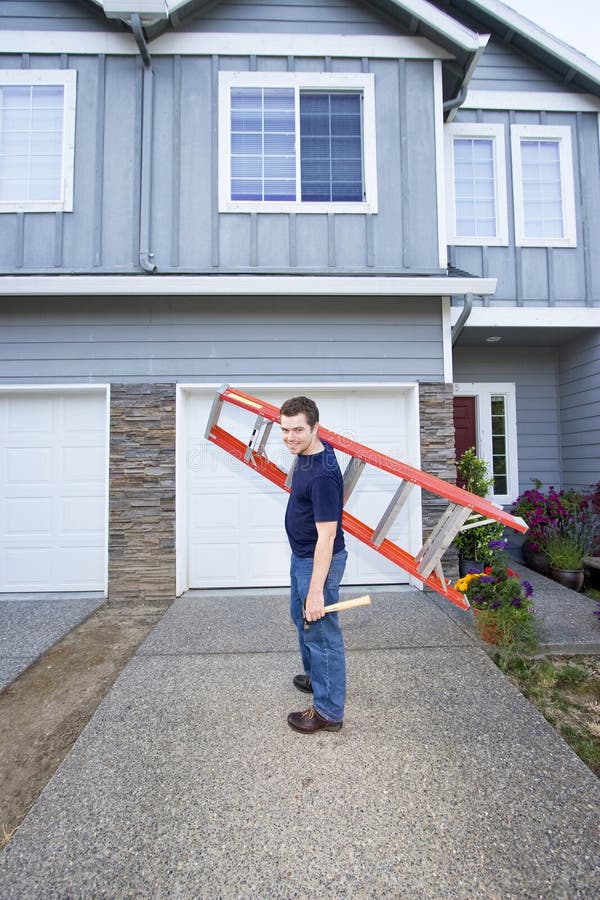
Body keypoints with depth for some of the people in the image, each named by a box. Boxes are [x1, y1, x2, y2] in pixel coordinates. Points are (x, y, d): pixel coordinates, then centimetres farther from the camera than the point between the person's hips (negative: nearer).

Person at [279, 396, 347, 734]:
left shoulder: (322, 475, -32)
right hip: (301, 555, 11)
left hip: (318, 561, -10)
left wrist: (316, 590, -28)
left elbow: (326, 537, -30)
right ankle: (316, 676, 50)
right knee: (301, 616, 27)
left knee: (321, 632, 5)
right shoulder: (313, 448, -5)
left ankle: (329, 712, 24)